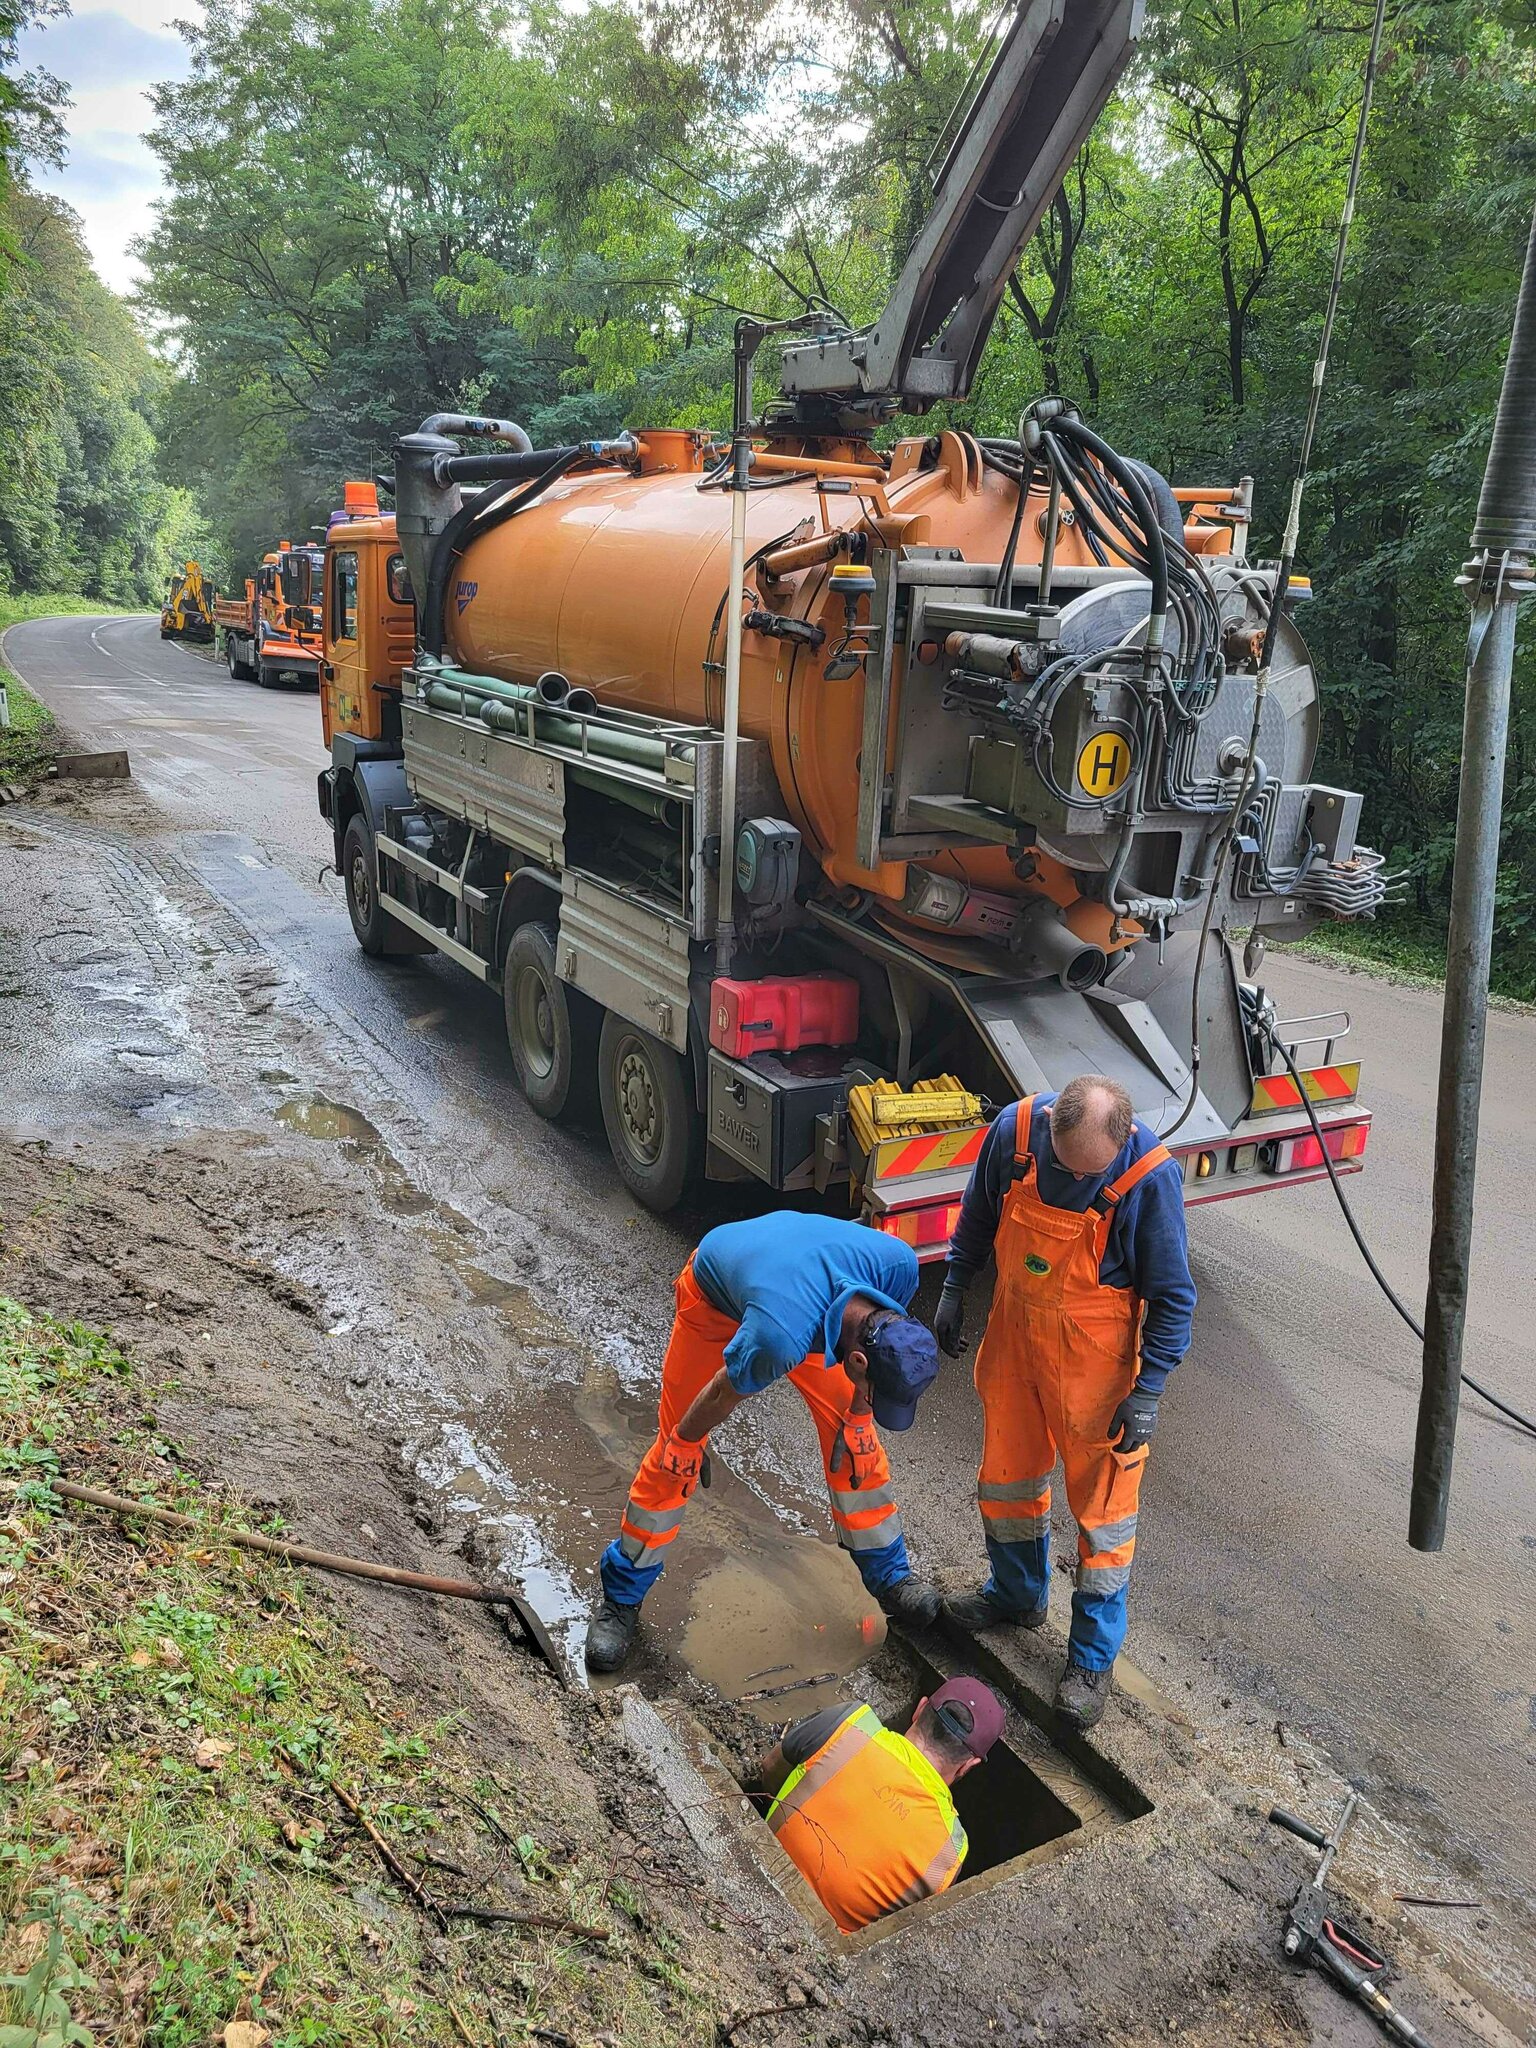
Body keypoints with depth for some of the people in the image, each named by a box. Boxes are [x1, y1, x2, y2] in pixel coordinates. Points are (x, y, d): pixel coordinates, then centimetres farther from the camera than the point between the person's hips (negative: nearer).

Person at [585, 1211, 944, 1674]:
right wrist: (685, 1445, -5)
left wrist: (858, 1416, -1)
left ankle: (888, 1575, 25)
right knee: (674, 1452, 0)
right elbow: (722, 1394, -23)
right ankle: (620, 1597, 20)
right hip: (715, 1294, -4)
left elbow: (879, 1354, -9)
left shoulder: (898, 1265, -33)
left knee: (857, 1440, 4)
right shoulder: (779, 1342, -46)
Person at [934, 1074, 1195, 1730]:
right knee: (1007, 1472, 20)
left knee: (1102, 1504, 7)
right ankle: (1017, 1592, 46)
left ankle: (1092, 1660, 26)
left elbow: (1171, 1296, -15)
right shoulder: (1016, 1129, -19)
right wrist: (954, 1289, 9)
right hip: (1014, 1332, 4)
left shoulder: (1152, 1176, -28)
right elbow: (978, 1213, 3)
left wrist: (1148, 1391, -13)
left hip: (1095, 1356, -4)